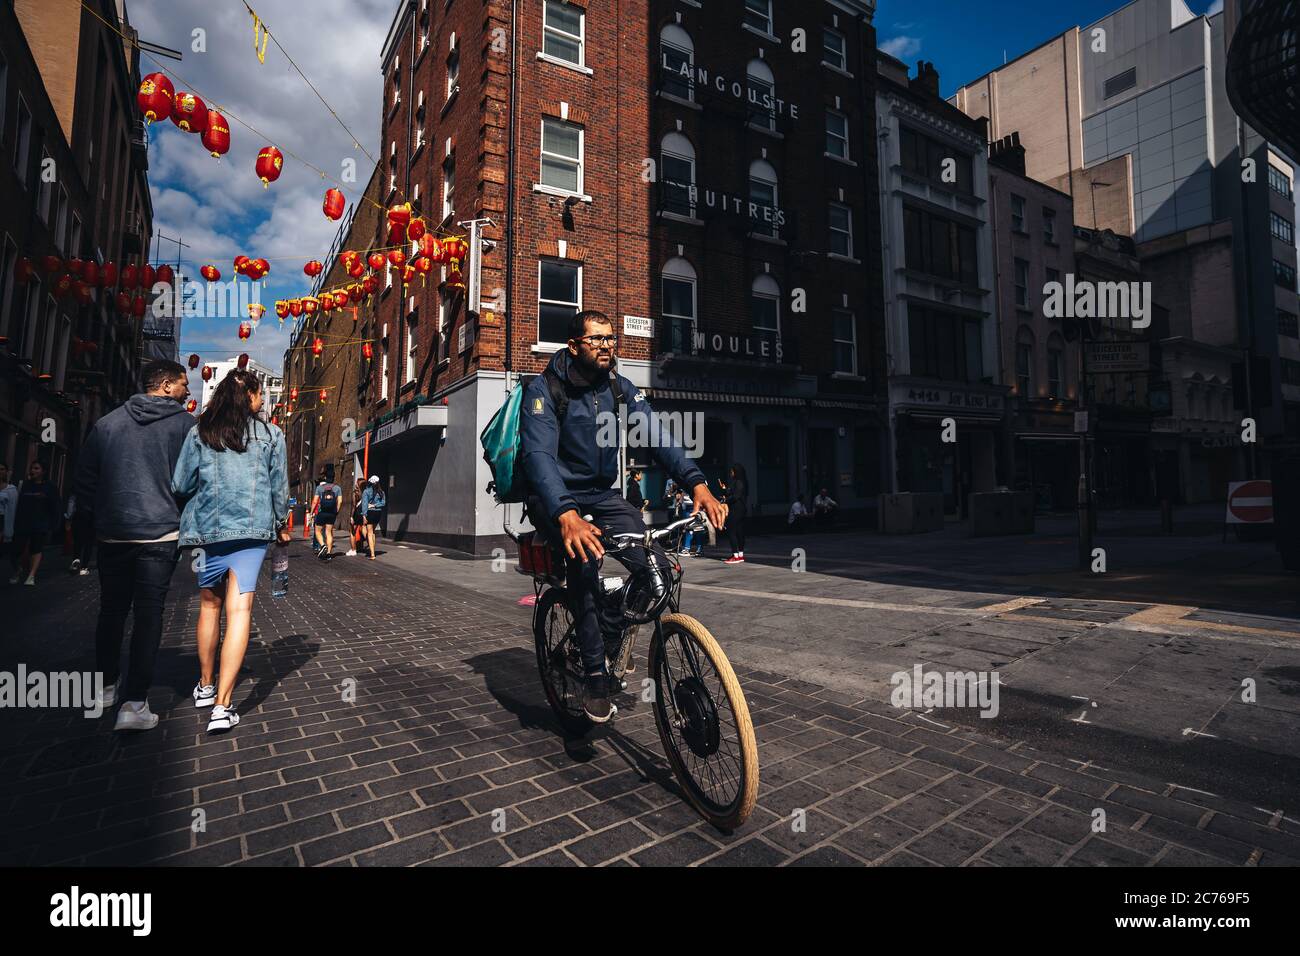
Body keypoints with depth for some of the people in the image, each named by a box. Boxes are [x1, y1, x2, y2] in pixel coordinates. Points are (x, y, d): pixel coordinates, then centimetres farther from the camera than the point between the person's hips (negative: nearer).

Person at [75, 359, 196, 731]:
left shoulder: (108, 422, 8)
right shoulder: (185, 423, -4)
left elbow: (85, 478, 11)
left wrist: (99, 514, 20)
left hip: (113, 533, 4)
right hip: (161, 533, -4)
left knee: (112, 609, 17)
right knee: (149, 614, -1)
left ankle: (106, 686, 31)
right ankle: (134, 703, -2)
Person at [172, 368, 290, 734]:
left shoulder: (201, 431, 5)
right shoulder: (271, 434, 3)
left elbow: (181, 484, 2)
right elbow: (279, 487, 6)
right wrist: (281, 526, 19)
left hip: (208, 526, 2)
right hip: (252, 528, -2)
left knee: (209, 605, 18)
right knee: (239, 610, -5)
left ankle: (205, 687, 31)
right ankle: (222, 705, -9)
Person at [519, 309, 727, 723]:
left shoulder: (620, 389, 0)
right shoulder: (544, 390, -14)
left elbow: (655, 436, -13)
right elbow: (539, 455, -29)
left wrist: (696, 483, -31)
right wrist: (567, 515, -48)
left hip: (602, 495, 4)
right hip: (555, 501, -4)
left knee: (658, 565, -17)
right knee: (585, 553, -35)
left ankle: (611, 632, 11)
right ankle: (595, 671, -20)